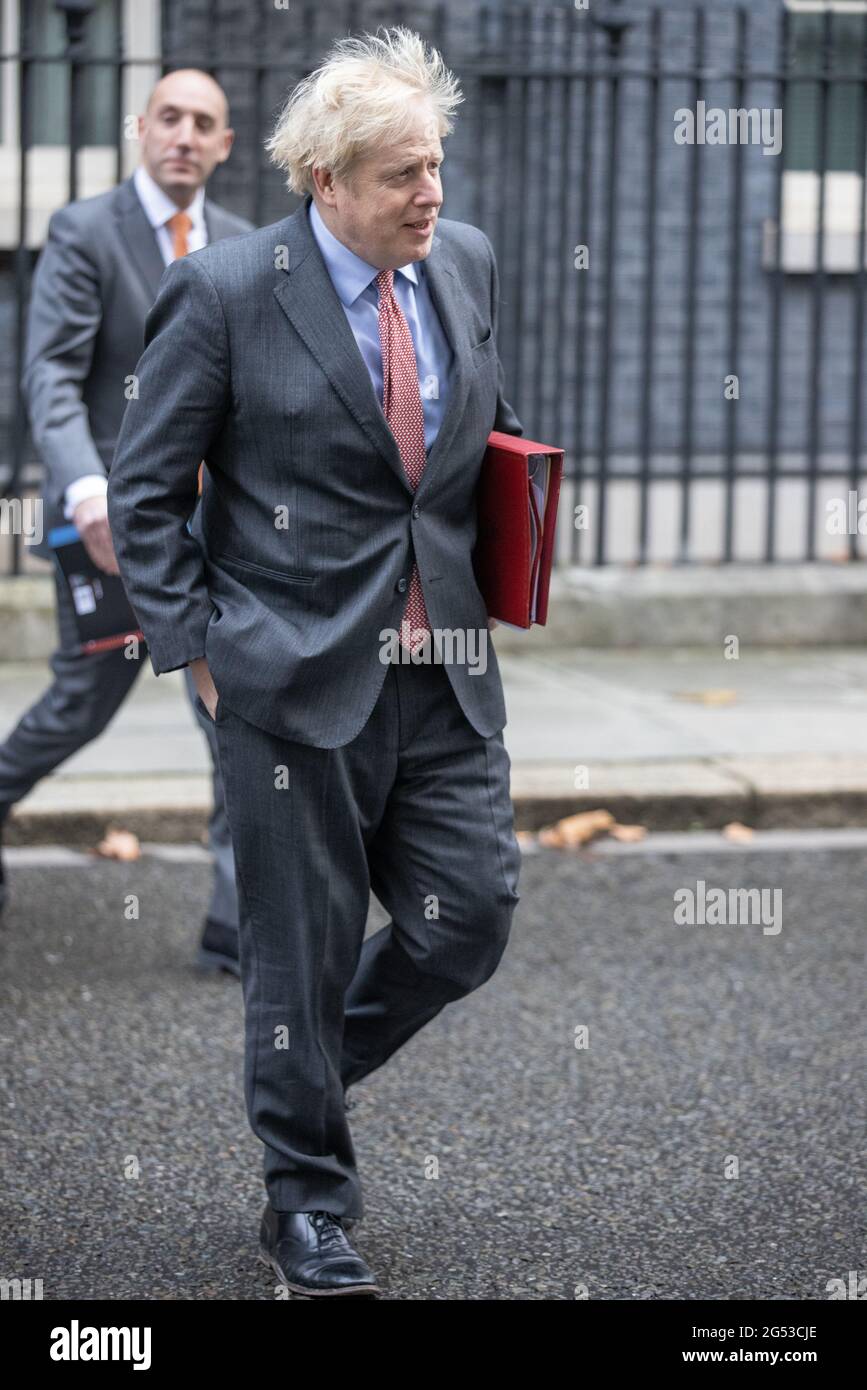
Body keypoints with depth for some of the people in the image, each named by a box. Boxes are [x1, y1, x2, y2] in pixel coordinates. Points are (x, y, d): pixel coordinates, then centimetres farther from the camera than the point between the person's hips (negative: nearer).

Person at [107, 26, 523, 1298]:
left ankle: (308, 1070, 29)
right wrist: (193, 647, -8)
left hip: (445, 673, 5)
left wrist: (494, 573, 10)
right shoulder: (226, 292, -9)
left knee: (473, 916, 2)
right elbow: (145, 489, -3)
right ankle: (308, 1203, 20)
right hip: (297, 672, -5)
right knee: (303, 942, 3)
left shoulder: (466, 262, 6)